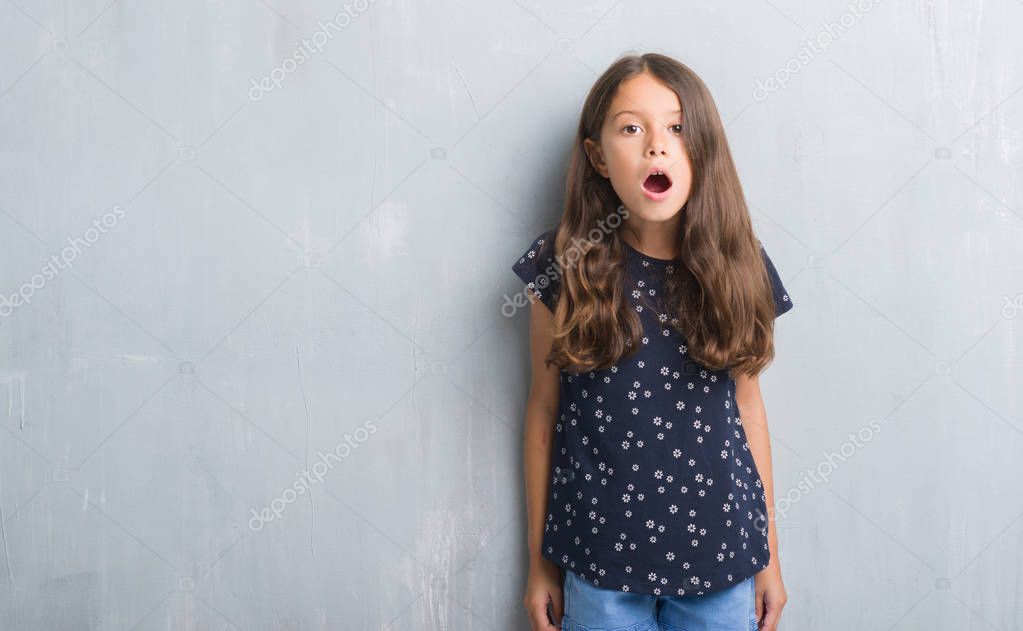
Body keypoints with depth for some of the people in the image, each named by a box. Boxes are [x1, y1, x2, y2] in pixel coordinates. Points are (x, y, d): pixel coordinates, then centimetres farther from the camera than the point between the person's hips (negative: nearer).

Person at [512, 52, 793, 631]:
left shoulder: (738, 265, -3)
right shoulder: (566, 265, -8)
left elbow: (746, 402, 5)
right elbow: (545, 409, -1)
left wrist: (770, 555, 9)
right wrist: (540, 561, 3)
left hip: (718, 555, 2)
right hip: (599, 555, -1)